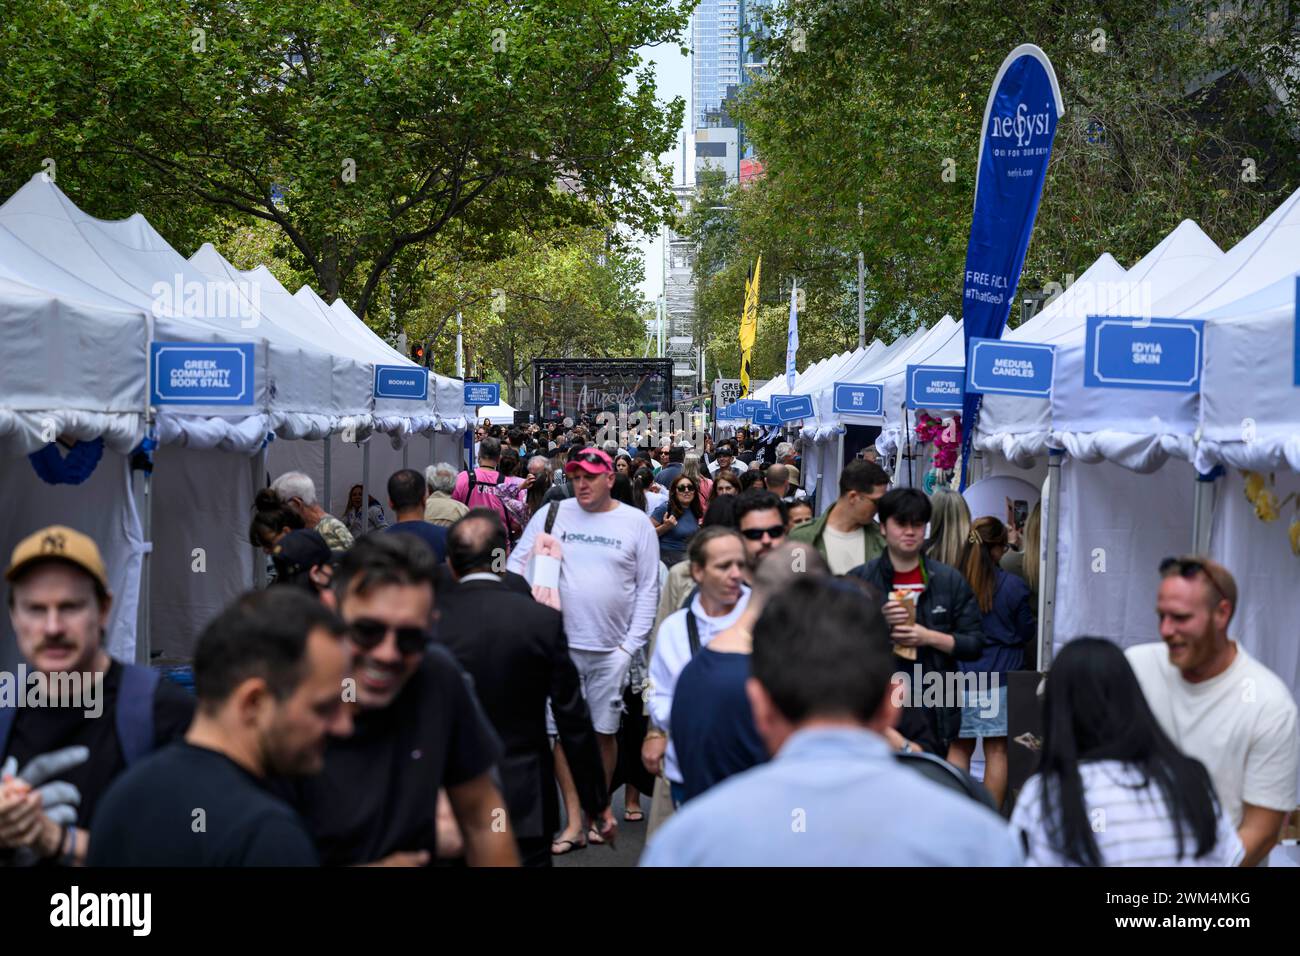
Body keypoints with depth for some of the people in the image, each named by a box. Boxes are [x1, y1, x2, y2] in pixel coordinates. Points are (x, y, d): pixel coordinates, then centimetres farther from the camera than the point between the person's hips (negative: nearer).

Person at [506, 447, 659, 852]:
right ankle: (573, 821, 10)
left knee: (604, 731, 7)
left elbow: (648, 589, 3)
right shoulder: (552, 514, 2)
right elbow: (517, 564, 5)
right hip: (561, 644, 1)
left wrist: (632, 644, -3)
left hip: (612, 649, 0)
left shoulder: (637, 523, 1)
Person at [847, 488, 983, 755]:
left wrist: (931, 637, -9)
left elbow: (975, 645, 6)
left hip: (933, 716, 1)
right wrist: (879, 622, -12)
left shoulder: (950, 580, 8)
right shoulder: (859, 580, 3)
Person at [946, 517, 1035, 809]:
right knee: (997, 751, 6)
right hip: (1001, 676, -2)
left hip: (959, 675, 2)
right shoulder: (1013, 586, -9)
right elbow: (1027, 632, 2)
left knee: (959, 747, 10)